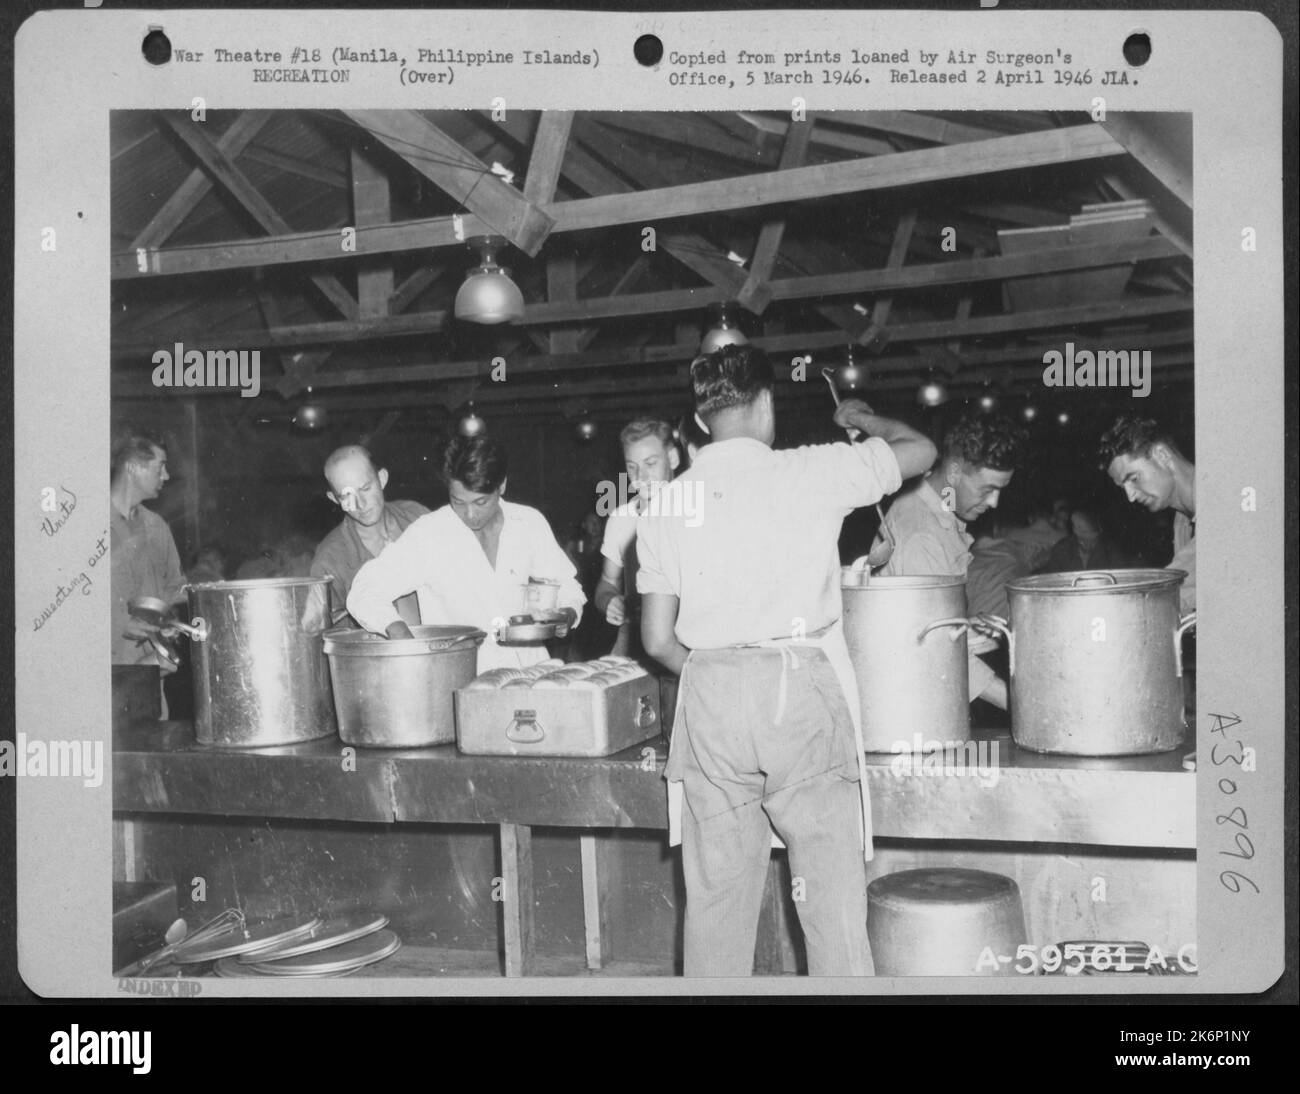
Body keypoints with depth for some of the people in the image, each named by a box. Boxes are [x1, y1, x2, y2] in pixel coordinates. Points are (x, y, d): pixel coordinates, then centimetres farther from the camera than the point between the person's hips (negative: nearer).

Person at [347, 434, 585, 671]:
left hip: (529, 670, 3)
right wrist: (399, 632, -27)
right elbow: (364, 594, -7)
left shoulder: (529, 523, 7)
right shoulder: (429, 533, -2)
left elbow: (566, 587, 19)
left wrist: (566, 615, -4)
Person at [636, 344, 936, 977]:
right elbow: (920, 450, 11)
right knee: (832, 896, 5)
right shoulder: (811, 472, -2)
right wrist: (863, 419, 29)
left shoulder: (667, 503, 7)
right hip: (802, 688, -3)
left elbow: (658, 639, 7)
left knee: (716, 895, 11)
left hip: (710, 700, 3)